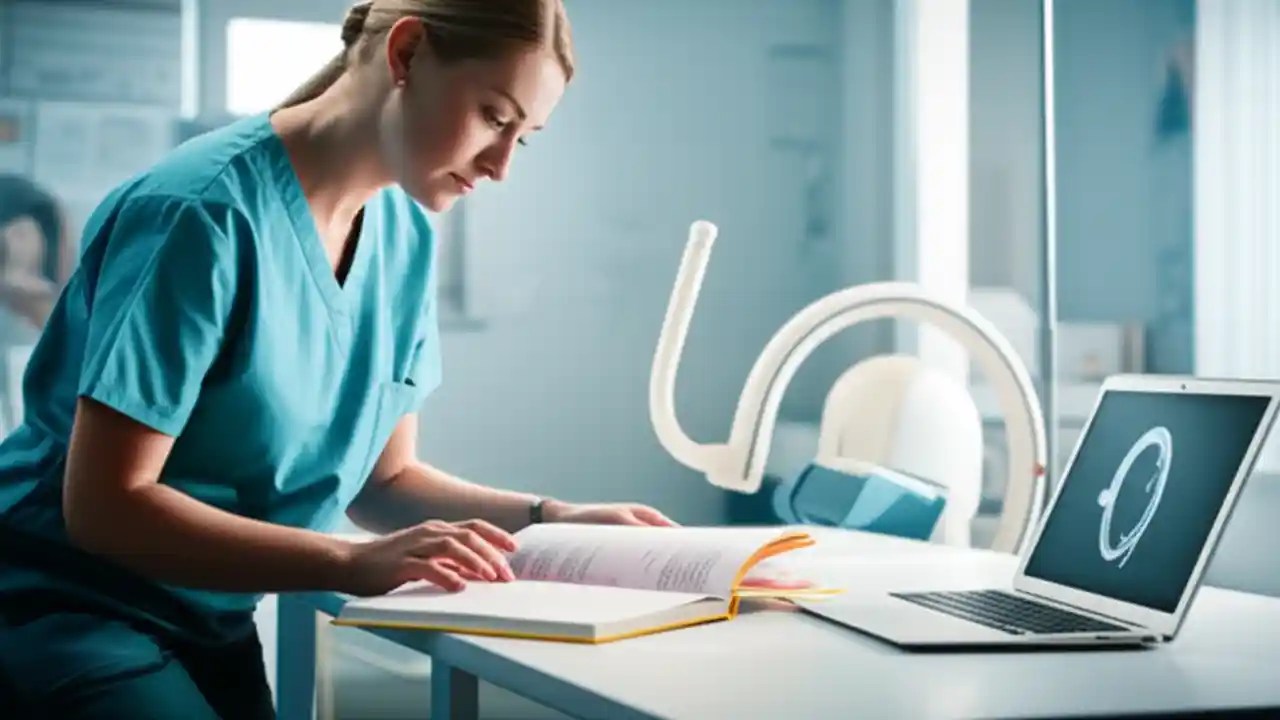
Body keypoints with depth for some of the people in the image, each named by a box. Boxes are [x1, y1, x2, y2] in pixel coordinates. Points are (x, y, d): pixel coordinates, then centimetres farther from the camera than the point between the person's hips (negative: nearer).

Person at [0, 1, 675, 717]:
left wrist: (547, 519, -7)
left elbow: (382, 477, 8)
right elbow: (105, 505, -23)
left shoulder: (406, 236, 1)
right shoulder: (207, 212, -22)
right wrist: (354, 564, -29)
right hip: (61, 612, -7)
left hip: (213, 627, 8)